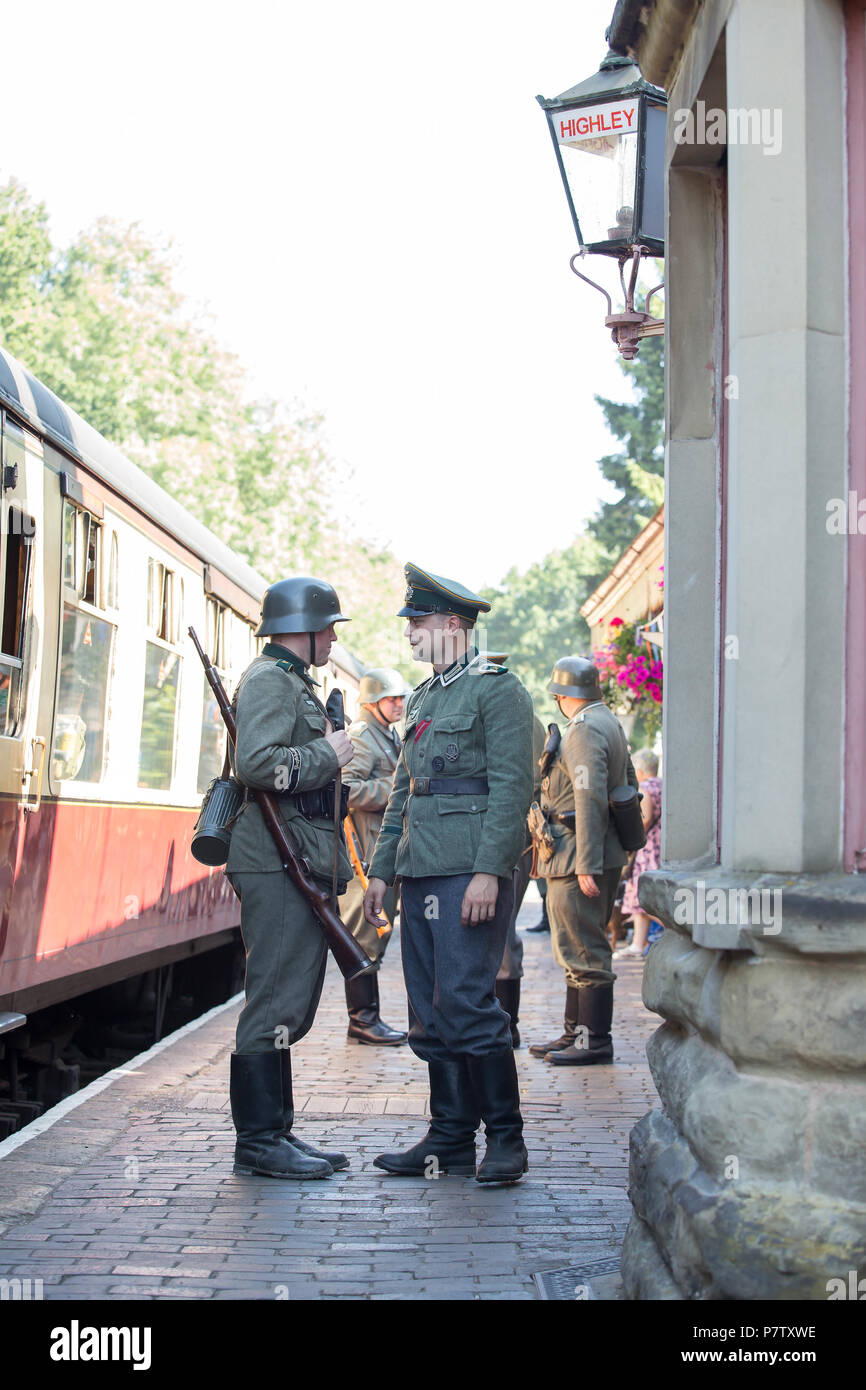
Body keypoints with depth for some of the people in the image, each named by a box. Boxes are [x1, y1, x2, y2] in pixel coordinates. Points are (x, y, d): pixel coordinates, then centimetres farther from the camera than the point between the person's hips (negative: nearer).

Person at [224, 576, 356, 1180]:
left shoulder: (294, 683, 23)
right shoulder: (270, 680, -10)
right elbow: (257, 763, -24)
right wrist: (327, 755, -13)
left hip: (299, 865, 11)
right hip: (279, 864, -11)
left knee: (290, 1004, 13)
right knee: (277, 1003, -8)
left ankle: (276, 1131, 19)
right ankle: (259, 1141, -4)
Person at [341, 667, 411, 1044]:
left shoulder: (391, 737, 20)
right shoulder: (361, 737, -10)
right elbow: (346, 789, -23)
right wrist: (394, 790, -19)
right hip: (367, 851, -10)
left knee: (377, 930, 12)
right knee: (367, 935, -6)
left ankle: (367, 1017, 18)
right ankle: (362, 1017, -1)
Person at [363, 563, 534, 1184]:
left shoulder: (498, 690, -5)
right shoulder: (423, 697, 21)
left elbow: (511, 788, -13)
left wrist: (488, 871, -20)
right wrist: (383, 869, 18)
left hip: (470, 873, -8)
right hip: (420, 875, 9)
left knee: (466, 1004, -11)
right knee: (430, 1015, 8)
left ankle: (506, 1137, 0)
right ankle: (451, 1139, 14)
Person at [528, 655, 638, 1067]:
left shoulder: (584, 730, -15)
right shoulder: (609, 722, 17)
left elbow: (591, 800, -22)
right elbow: (630, 786, 23)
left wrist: (587, 866, -24)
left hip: (578, 858, -11)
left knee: (584, 951, -6)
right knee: (578, 949, 16)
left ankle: (595, 1041, -2)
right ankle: (576, 1032, 23)